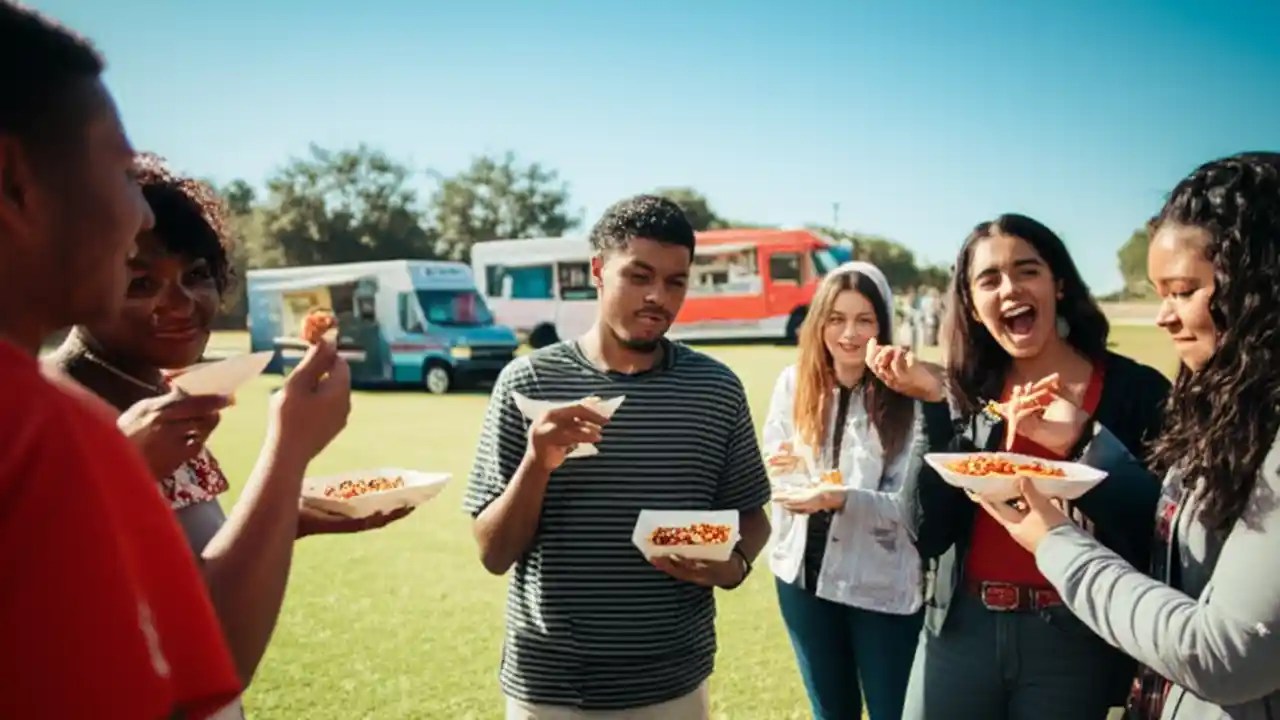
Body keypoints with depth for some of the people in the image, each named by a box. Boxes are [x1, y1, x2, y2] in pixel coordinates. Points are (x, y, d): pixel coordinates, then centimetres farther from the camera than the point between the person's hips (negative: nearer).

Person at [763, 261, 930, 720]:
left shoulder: (907, 397, -13)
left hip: (882, 583, -3)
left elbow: (913, 506, -14)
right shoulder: (792, 383, -2)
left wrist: (840, 499, -30)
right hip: (803, 572, 4)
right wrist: (783, 471, -18)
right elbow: (769, 470, 5)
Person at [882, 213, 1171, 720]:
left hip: (1075, 639, -2)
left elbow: (1161, 537, -13)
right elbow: (930, 535, -4)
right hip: (961, 632, 3)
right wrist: (934, 407, -12)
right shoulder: (967, 393, 2)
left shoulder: (1135, 390, -6)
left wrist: (1077, 441, -24)